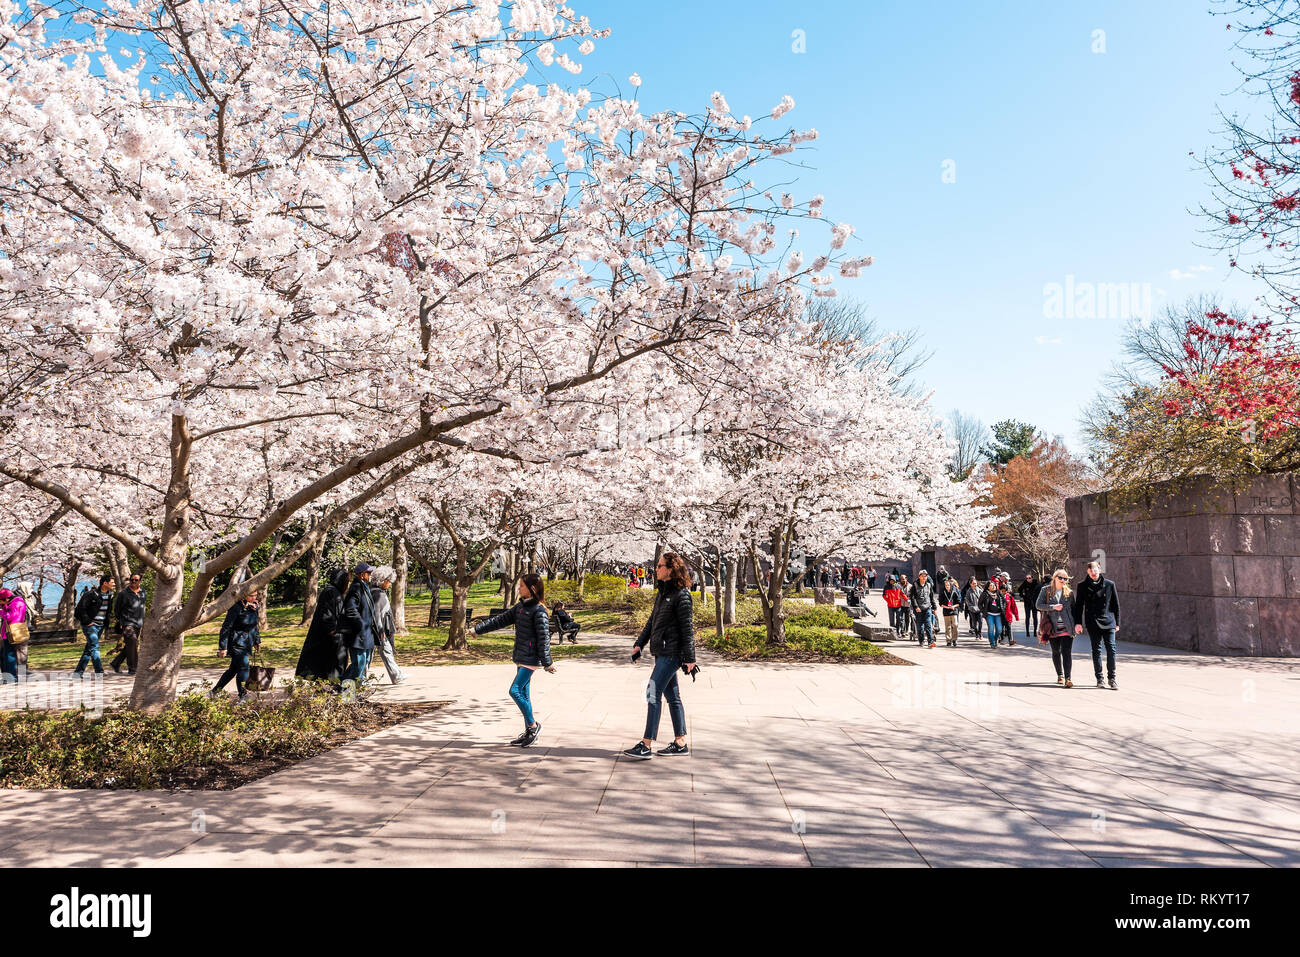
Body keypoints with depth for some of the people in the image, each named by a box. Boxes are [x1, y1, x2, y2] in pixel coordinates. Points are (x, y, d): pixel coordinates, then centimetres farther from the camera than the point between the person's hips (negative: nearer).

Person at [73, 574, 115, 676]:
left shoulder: (109, 595, 9)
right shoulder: (91, 594, -16)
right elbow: (80, 608, -17)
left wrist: (107, 624, 14)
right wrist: (87, 621, -16)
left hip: (100, 625, 8)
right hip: (90, 625, -8)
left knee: (89, 648, 11)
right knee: (94, 646, -13)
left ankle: (78, 671, 19)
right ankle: (99, 672, -17)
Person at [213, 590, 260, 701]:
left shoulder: (254, 606, 4)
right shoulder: (236, 608, -19)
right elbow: (226, 627, -17)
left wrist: (256, 641, 22)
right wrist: (223, 647, -18)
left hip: (247, 643, 8)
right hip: (237, 643, -8)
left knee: (234, 669, 15)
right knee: (244, 667, -12)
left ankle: (215, 691, 31)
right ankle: (243, 697, -4)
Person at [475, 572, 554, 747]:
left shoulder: (539, 610, -15)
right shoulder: (520, 606, 11)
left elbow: (544, 637, -16)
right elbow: (501, 620, 17)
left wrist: (547, 663, -15)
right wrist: (478, 629, 16)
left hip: (530, 659, -9)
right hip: (520, 657, 9)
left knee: (515, 691, -13)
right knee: (523, 693, 11)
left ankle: (533, 725, 2)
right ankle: (529, 733, 18)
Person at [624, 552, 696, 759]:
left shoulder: (681, 595, -13)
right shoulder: (662, 592, 14)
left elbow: (687, 628, -14)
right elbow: (652, 621, 22)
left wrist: (689, 658, -14)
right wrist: (639, 643, 18)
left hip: (671, 652, -9)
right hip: (661, 651, 9)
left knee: (653, 693, -11)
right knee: (671, 695, 12)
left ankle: (646, 745, -9)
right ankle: (680, 743, 19)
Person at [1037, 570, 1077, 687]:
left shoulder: (1069, 591, 6)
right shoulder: (1046, 590, 2)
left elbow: (1074, 608, 12)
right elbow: (1038, 605, -4)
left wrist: (1075, 624, 6)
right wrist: (1053, 607, -16)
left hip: (1066, 627, 0)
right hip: (1053, 627, 1)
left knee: (1066, 652, -10)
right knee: (1056, 652, 12)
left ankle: (1068, 678, -11)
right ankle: (1060, 675, 28)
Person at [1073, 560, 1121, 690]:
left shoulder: (1109, 584, 3)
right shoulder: (1083, 586, 2)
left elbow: (1116, 604, 9)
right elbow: (1078, 605, 4)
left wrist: (1117, 623, 8)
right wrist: (1077, 622, -3)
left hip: (1108, 622, 0)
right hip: (1092, 623, 0)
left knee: (1111, 649, -6)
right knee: (1096, 650, 5)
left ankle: (1112, 678, 3)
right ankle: (1099, 679, 13)